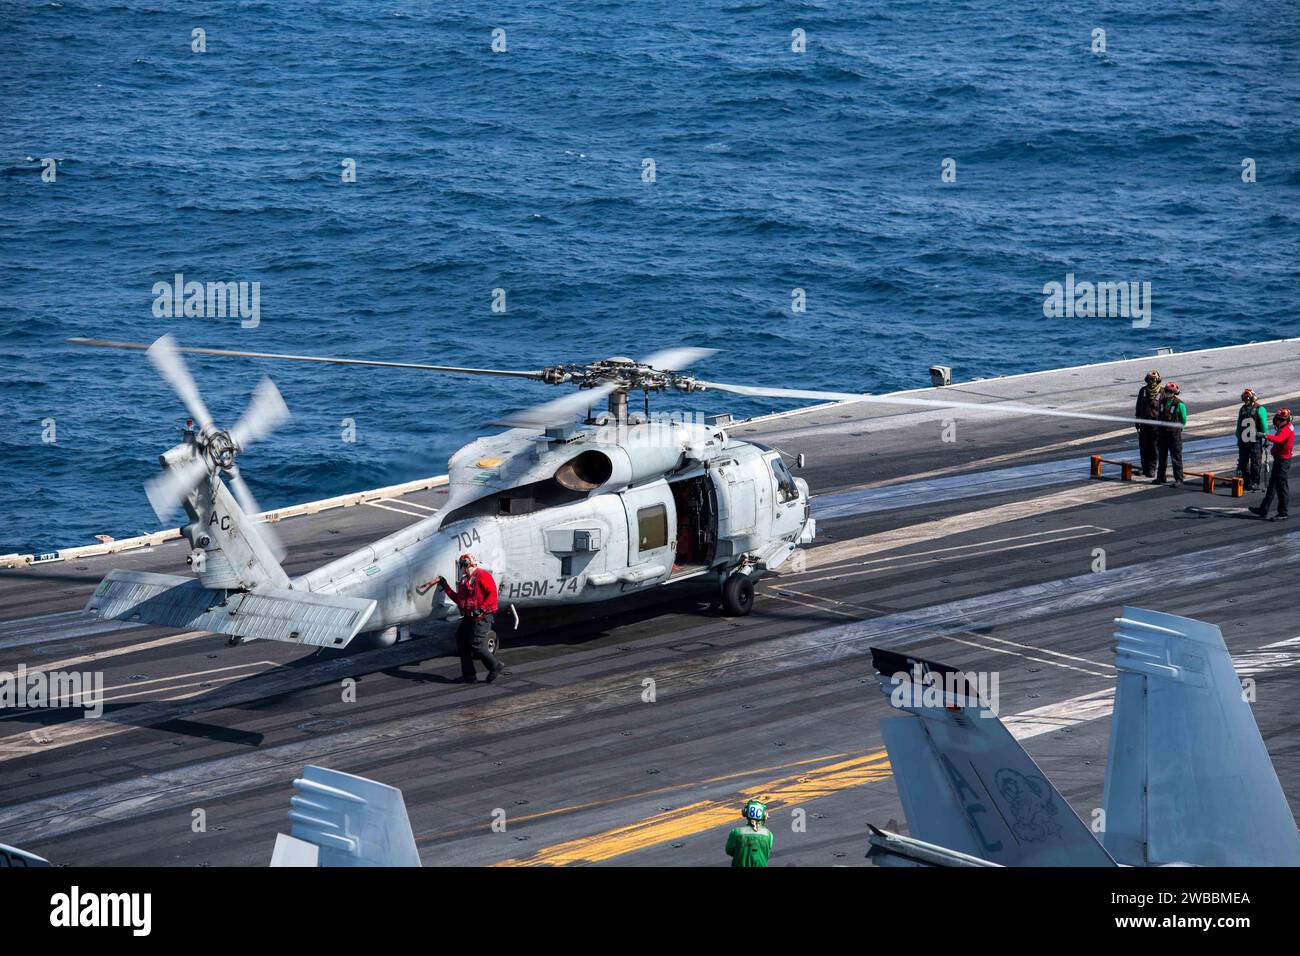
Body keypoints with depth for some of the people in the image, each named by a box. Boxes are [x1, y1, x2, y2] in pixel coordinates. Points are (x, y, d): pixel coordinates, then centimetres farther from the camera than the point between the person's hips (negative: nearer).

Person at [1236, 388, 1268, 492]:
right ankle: (1247, 482, 16)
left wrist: (1266, 438, -9)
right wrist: (1238, 437, 21)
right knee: (1243, 463, 7)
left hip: (1255, 441, -6)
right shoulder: (1242, 409, 13)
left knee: (1255, 463, -2)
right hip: (1243, 440, 6)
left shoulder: (1260, 409, -6)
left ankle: (1255, 483, 5)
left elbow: (1264, 425, -7)